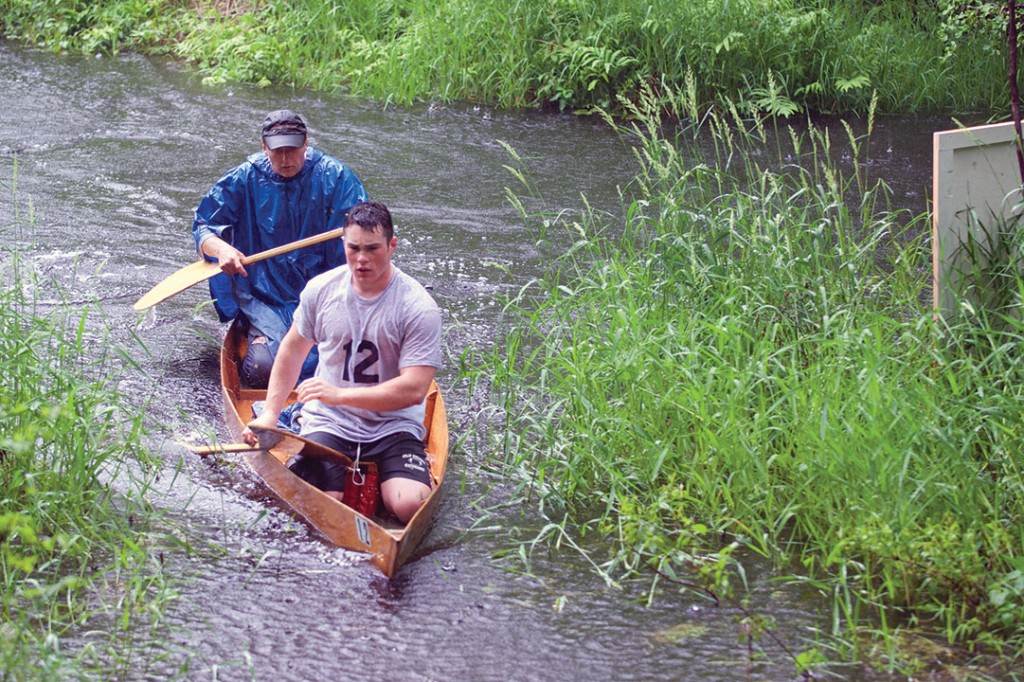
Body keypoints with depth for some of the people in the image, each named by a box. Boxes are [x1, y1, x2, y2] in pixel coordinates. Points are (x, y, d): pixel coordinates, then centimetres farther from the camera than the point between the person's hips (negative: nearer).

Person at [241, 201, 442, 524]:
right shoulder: (321, 290, -2)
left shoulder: (419, 309, -14)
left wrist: (341, 395, -26)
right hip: (329, 423, 1)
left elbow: (414, 390, -20)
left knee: (411, 506, -26)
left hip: (394, 426, -1)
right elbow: (293, 349, 15)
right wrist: (269, 413, 10)